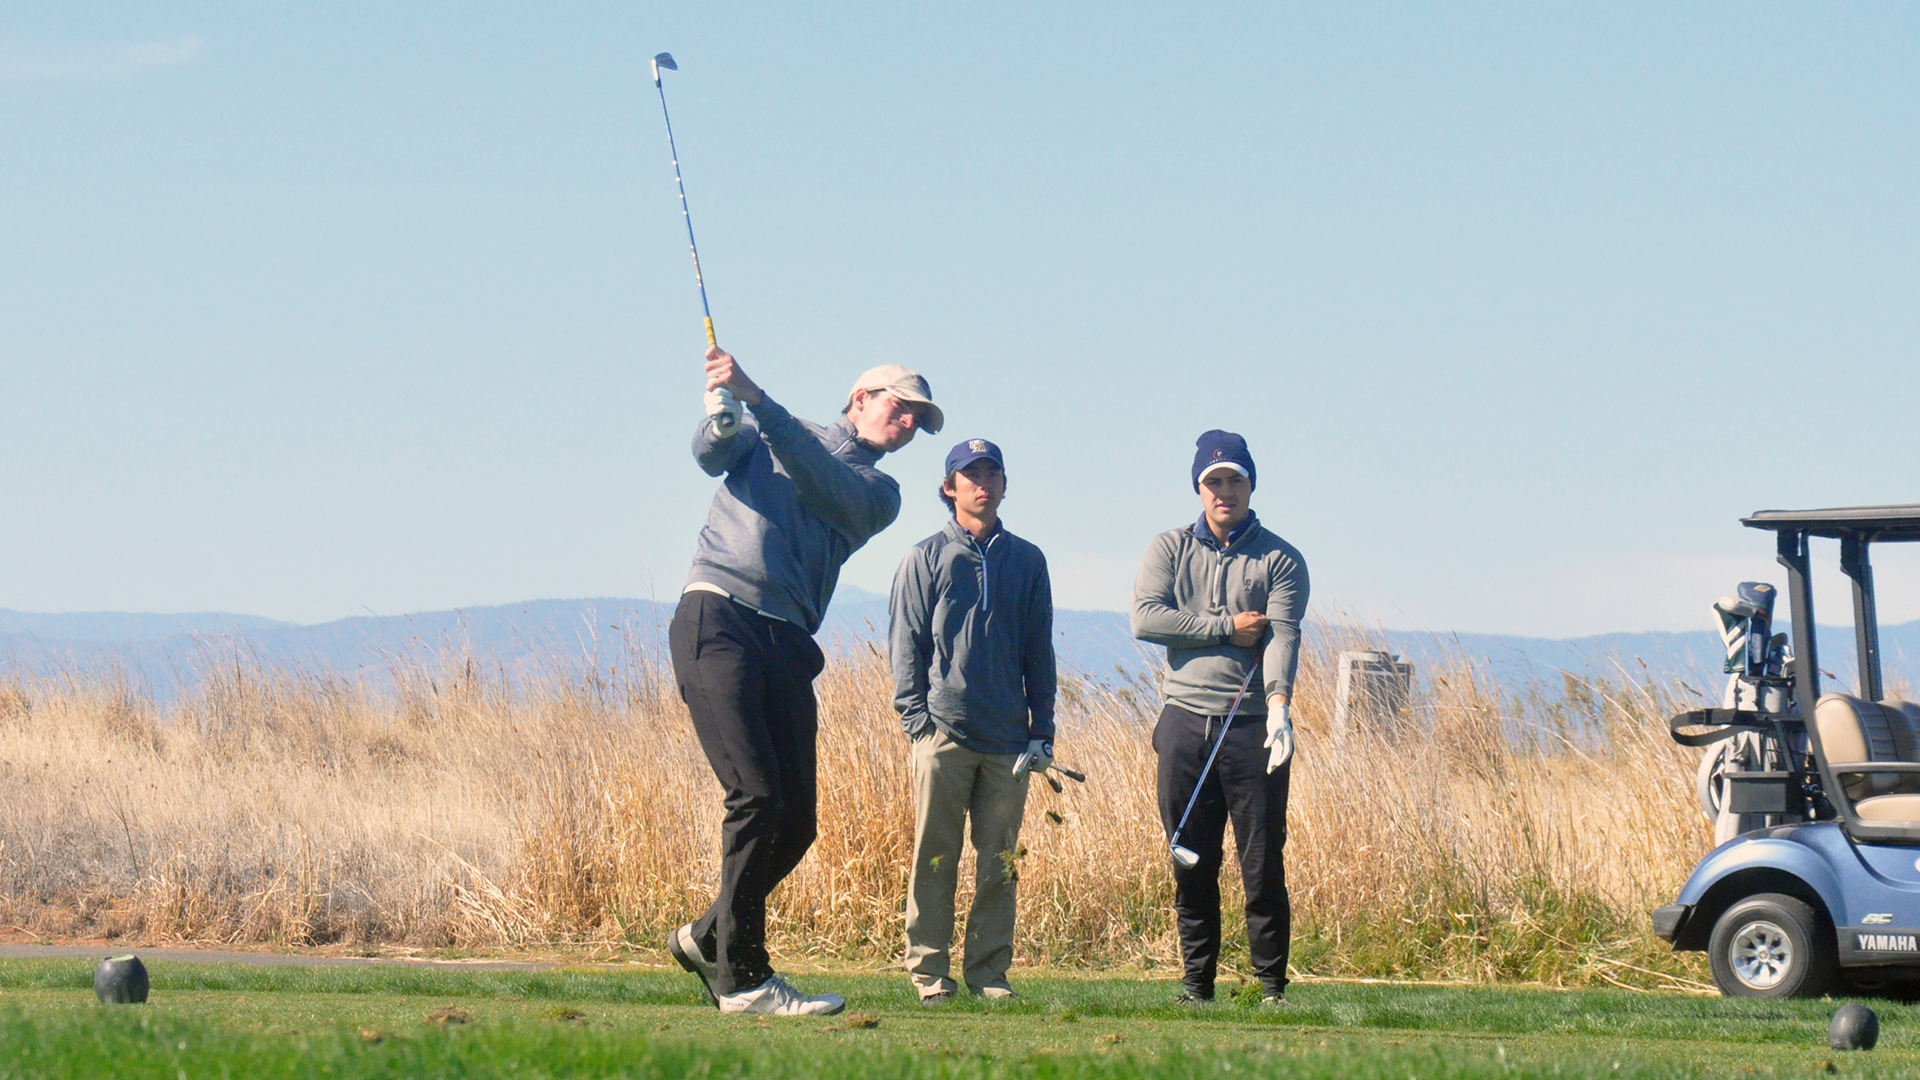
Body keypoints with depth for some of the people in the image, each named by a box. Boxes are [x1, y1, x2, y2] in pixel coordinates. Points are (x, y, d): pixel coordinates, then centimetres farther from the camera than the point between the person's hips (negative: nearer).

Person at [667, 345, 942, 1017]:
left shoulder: (877, 492, 19)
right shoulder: (765, 433, 18)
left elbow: (820, 482, -1)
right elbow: (713, 456, -1)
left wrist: (755, 399, -12)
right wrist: (721, 415, -24)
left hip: (787, 644, 5)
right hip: (718, 619, -5)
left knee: (796, 821, 0)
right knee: (758, 795, -17)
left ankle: (706, 938, 23)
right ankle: (742, 978, -14)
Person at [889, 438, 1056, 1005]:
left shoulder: (1027, 561, 14)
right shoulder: (927, 557, 7)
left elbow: (1040, 653, 14)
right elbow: (906, 644, 5)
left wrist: (1041, 732, 6)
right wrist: (916, 718, -7)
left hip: (1008, 740, 2)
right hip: (944, 735, -2)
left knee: (999, 864, 3)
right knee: (935, 858, -3)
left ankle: (989, 974, 7)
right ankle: (929, 973, 1)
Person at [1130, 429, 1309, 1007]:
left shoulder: (1280, 560, 5)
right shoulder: (1170, 549, 12)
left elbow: (1283, 635, -9)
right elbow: (1145, 618, -4)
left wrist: (1277, 704, -26)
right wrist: (1228, 628, -7)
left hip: (1254, 728, -2)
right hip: (1185, 724, 2)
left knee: (1264, 866, -4)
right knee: (1192, 867, 4)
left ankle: (1272, 986, 1)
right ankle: (1196, 983, 11)